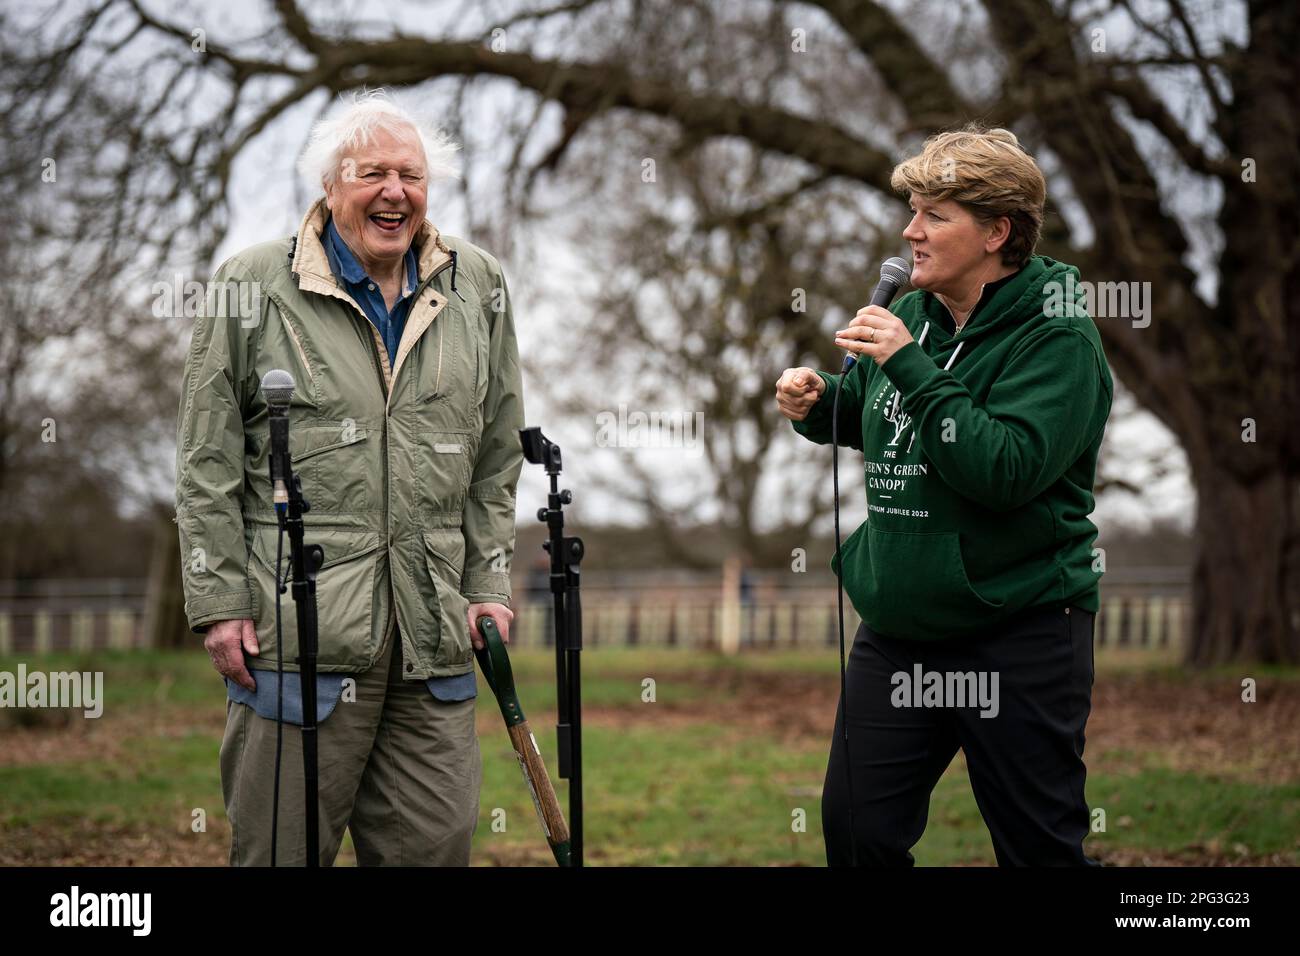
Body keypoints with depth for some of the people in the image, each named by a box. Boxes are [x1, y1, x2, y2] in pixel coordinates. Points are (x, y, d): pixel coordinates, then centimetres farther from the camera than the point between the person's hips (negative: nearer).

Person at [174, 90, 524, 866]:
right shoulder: (255, 286, 2)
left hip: (434, 631, 3)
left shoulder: (480, 288, 11)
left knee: (435, 845, 5)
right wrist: (219, 600, -3)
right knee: (283, 849, 1)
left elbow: (498, 455, 16)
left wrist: (489, 584, 10)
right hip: (294, 625, -3)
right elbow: (208, 464, 2)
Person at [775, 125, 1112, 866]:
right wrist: (817, 402, 1)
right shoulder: (912, 318, 7)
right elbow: (866, 419, 24)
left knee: (1040, 846, 4)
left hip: (1019, 633, -6)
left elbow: (1008, 469, -26)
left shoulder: (1056, 338, -13)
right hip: (899, 627, 7)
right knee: (857, 831, 9)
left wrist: (911, 369, -26)